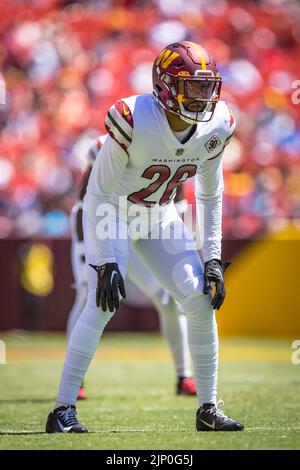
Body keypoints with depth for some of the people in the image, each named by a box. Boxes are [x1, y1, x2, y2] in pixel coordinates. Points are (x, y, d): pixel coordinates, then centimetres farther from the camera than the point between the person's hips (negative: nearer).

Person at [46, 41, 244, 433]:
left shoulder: (216, 127, -14)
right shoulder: (133, 121, -31)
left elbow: (210, 194, 2)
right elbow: (98, 194, -23)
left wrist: (212, 257, -2)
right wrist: (105, 262, -26)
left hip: (160, 216, 5)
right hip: (111, 213, -5)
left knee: (202, 301, -7)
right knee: (103, 302, -23)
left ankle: (208, 409, 5)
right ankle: (64, 408, -16)